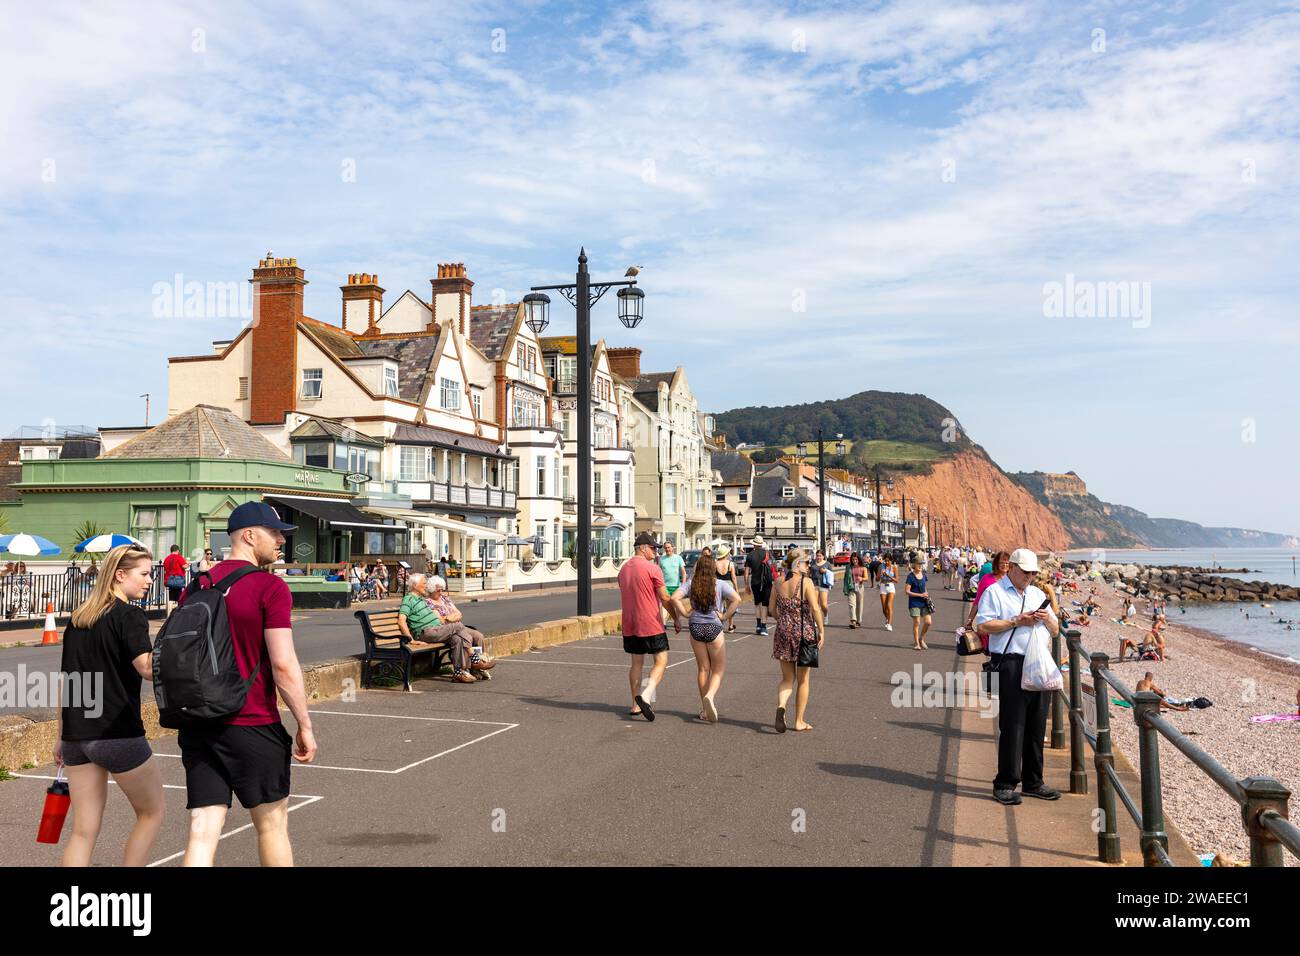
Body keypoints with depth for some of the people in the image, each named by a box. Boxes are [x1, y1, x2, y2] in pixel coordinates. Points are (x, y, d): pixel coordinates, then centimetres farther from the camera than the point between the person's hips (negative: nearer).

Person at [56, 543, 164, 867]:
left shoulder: (78, 618, 14)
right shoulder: (130, 615, -9)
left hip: (76, 735, 7)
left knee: (83, 831, 10)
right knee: (151, 813, 12)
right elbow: (148, 668, -25)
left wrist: (62, 735, 22)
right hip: (118, 734, -7)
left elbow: (66, 679, 17)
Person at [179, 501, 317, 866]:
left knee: (202, 831, 5)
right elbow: (283, 665, -16)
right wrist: (305, 724, -9)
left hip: (198, 726, 5)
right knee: (272, 823, 13)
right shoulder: (270, 587, -11)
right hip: (253, 726, -5)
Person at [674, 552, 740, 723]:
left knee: (703, 668, 13)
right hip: (714, 627, -3)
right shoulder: (721, 584, -6)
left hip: (695, 627, 3)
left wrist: (686, 613, -5)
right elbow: (737, 599, -19)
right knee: (719, 669, 8)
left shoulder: (690, 583, -2)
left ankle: (705, 709, 17)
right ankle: (710, 696, -19)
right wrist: (725, 616, -10)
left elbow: (676, 597, -14)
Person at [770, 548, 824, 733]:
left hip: (783, 634, 4)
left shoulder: (777, 584, 4)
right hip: (804, 634, -4)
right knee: (803, 681, 11)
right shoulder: (806, 582, -11)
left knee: (787, 679, 15)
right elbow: (815, 608, -16)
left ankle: (781, 706, -13)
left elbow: (772, 610, 9)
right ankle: (799, 721, 16)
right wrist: (822, 631, -7)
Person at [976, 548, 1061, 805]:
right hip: (1012, 665, -6)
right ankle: (1005, 784, 1)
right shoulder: (994, 592, 2)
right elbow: (983, 626, -10)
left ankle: (1033, 782, 19)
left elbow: (1055, 630, 22)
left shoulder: (1038, 595, 22)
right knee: (1012, 726, -6)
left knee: (1037, 725, 9)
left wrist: (1047, 618, 1)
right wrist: (1015, 622, -13)